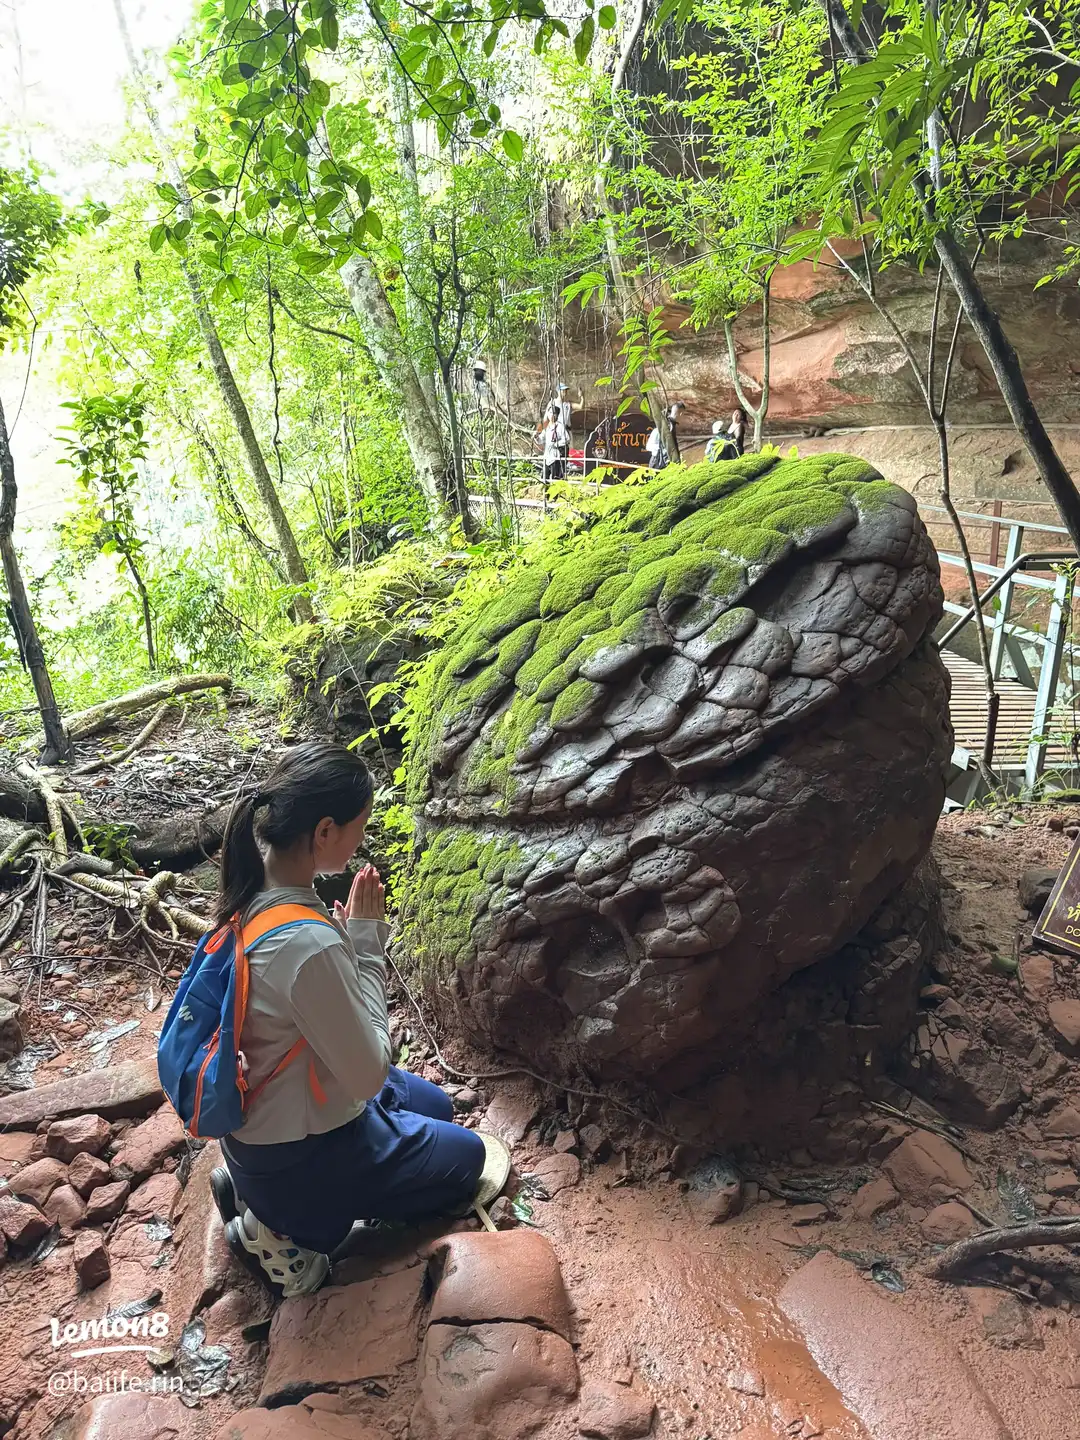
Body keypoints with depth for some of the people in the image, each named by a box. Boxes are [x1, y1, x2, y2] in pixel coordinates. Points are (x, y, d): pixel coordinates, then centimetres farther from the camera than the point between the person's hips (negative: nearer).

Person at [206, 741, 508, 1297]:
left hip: (265, 1103, 8)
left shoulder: (256, 889, -9)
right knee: (468, 1156, 15)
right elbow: (369, 1075, -25)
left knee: (436, 1106, 27)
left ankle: (256, 1184, 16)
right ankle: (290, 1224, 6)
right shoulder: (311, 945, -38)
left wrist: (351, 937, -11)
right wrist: (367, 942, -24)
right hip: (295, 1156, -8)